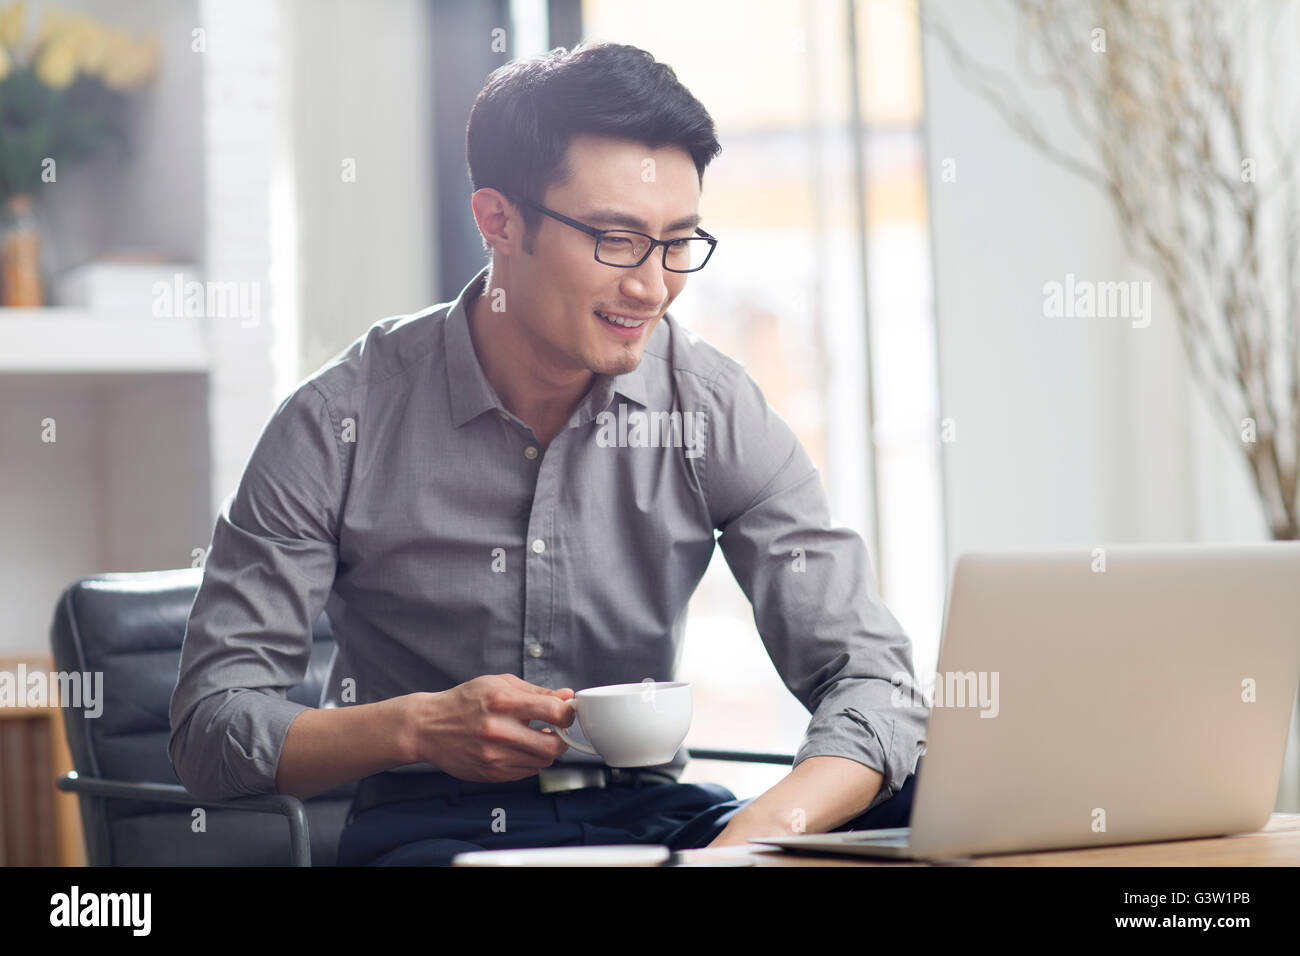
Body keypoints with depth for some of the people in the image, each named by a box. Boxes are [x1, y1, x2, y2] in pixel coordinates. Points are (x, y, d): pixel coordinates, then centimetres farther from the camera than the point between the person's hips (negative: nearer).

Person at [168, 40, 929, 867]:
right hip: (430, 823, -3)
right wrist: (419, 727, -24)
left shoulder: (716, 411, -3)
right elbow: (211, 728, -6)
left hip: (651, 810, 3)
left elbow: (871, 680, -6)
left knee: (922, 813, -24)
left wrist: (770, 826, -28)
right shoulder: (339, 426, -8)